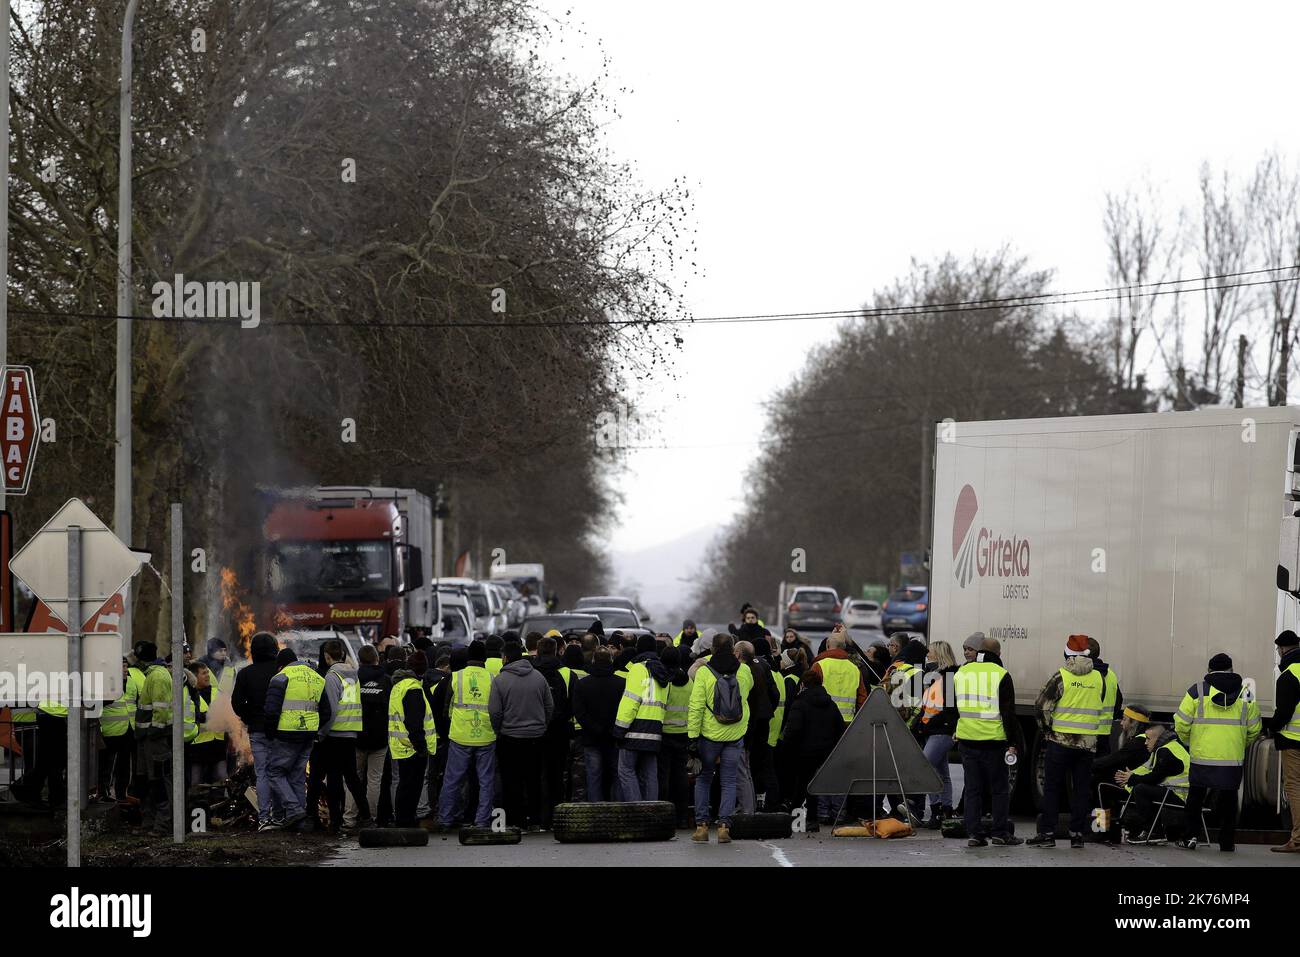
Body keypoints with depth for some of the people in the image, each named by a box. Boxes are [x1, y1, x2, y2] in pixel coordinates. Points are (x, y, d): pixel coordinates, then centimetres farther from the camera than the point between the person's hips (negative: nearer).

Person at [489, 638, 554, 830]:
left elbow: (494, 712, -11)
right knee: (534, 780, 10)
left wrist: (497, 732, 4)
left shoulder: (500, 680, -9)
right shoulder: (538, 677, 3)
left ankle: (515, 821, 2)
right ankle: (535, 820, 12)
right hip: (537, 737, 4)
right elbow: (550, 706, 7)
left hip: (510, 737, -4)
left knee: (512, 781, 3)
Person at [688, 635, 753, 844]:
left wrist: (692, 736, -8)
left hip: (709, 736, -2)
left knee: (703, 779, 12)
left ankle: (701, 825, 7)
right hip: (735, 737, 2)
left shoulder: (704, 672, -11)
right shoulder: (744, 672, -3)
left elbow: (696, 707, -11)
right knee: (729, 781, 7)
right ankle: (724, 825, -3)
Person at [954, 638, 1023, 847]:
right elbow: (1009, 713, -8)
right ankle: (1001, 834, 4)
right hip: (994, 741, -4)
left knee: (972, 788, 8)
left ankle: (974, 833, 4)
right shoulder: (1001, 675, -7)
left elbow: (953, 707, 20)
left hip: (966, 740, 4)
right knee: (999, 789, 5)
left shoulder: (961, 672, 9)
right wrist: (1013, 743, -6)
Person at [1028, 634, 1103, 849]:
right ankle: (1077, 834, 9)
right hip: (1088, 742, 3)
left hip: (1060, 740, -3)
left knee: (1052, 788, 4)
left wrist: (1047, 730, 5)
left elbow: (1042, 706, -10)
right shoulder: (1098, 678, 2)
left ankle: (1047, 833, 1)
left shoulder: (1061, 677, -10)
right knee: (1081, 789, 9)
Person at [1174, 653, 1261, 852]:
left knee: (1196, 796, 12)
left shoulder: (1197, 691, -1)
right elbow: (1254, 728, 10)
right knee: (1228, 798, 11)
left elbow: (1181, 723, -2)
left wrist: (1188, 740, 18)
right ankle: (1227, 841, 11)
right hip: (1233, 759, 1)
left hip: (1202, 755, -1)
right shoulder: (1246, 693, 5)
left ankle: (1190, 837, 6)